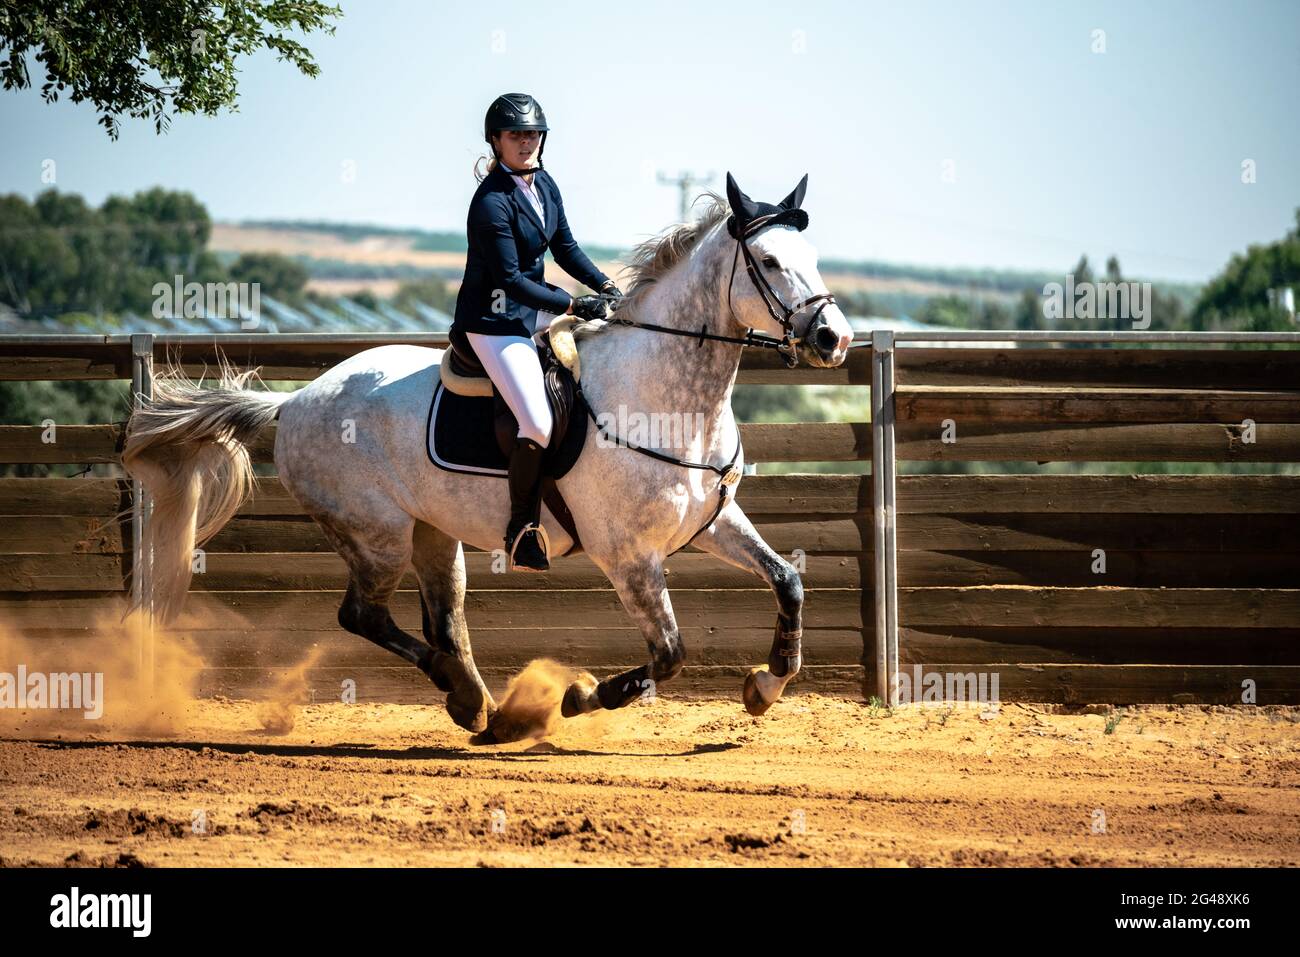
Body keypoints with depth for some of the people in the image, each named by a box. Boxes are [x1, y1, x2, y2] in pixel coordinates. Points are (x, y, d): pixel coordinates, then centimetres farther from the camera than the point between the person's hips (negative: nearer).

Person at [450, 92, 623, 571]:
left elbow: (565, 248, 14)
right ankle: (522, 528, -5)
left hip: (534, 306, 9)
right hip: (494, 321, -9)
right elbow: (510, 280, -22)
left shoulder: (544, 185, 4)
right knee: (540, 427, -23)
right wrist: (575, 306, -22)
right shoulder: (492, 202, -22)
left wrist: (607, 288, 2)